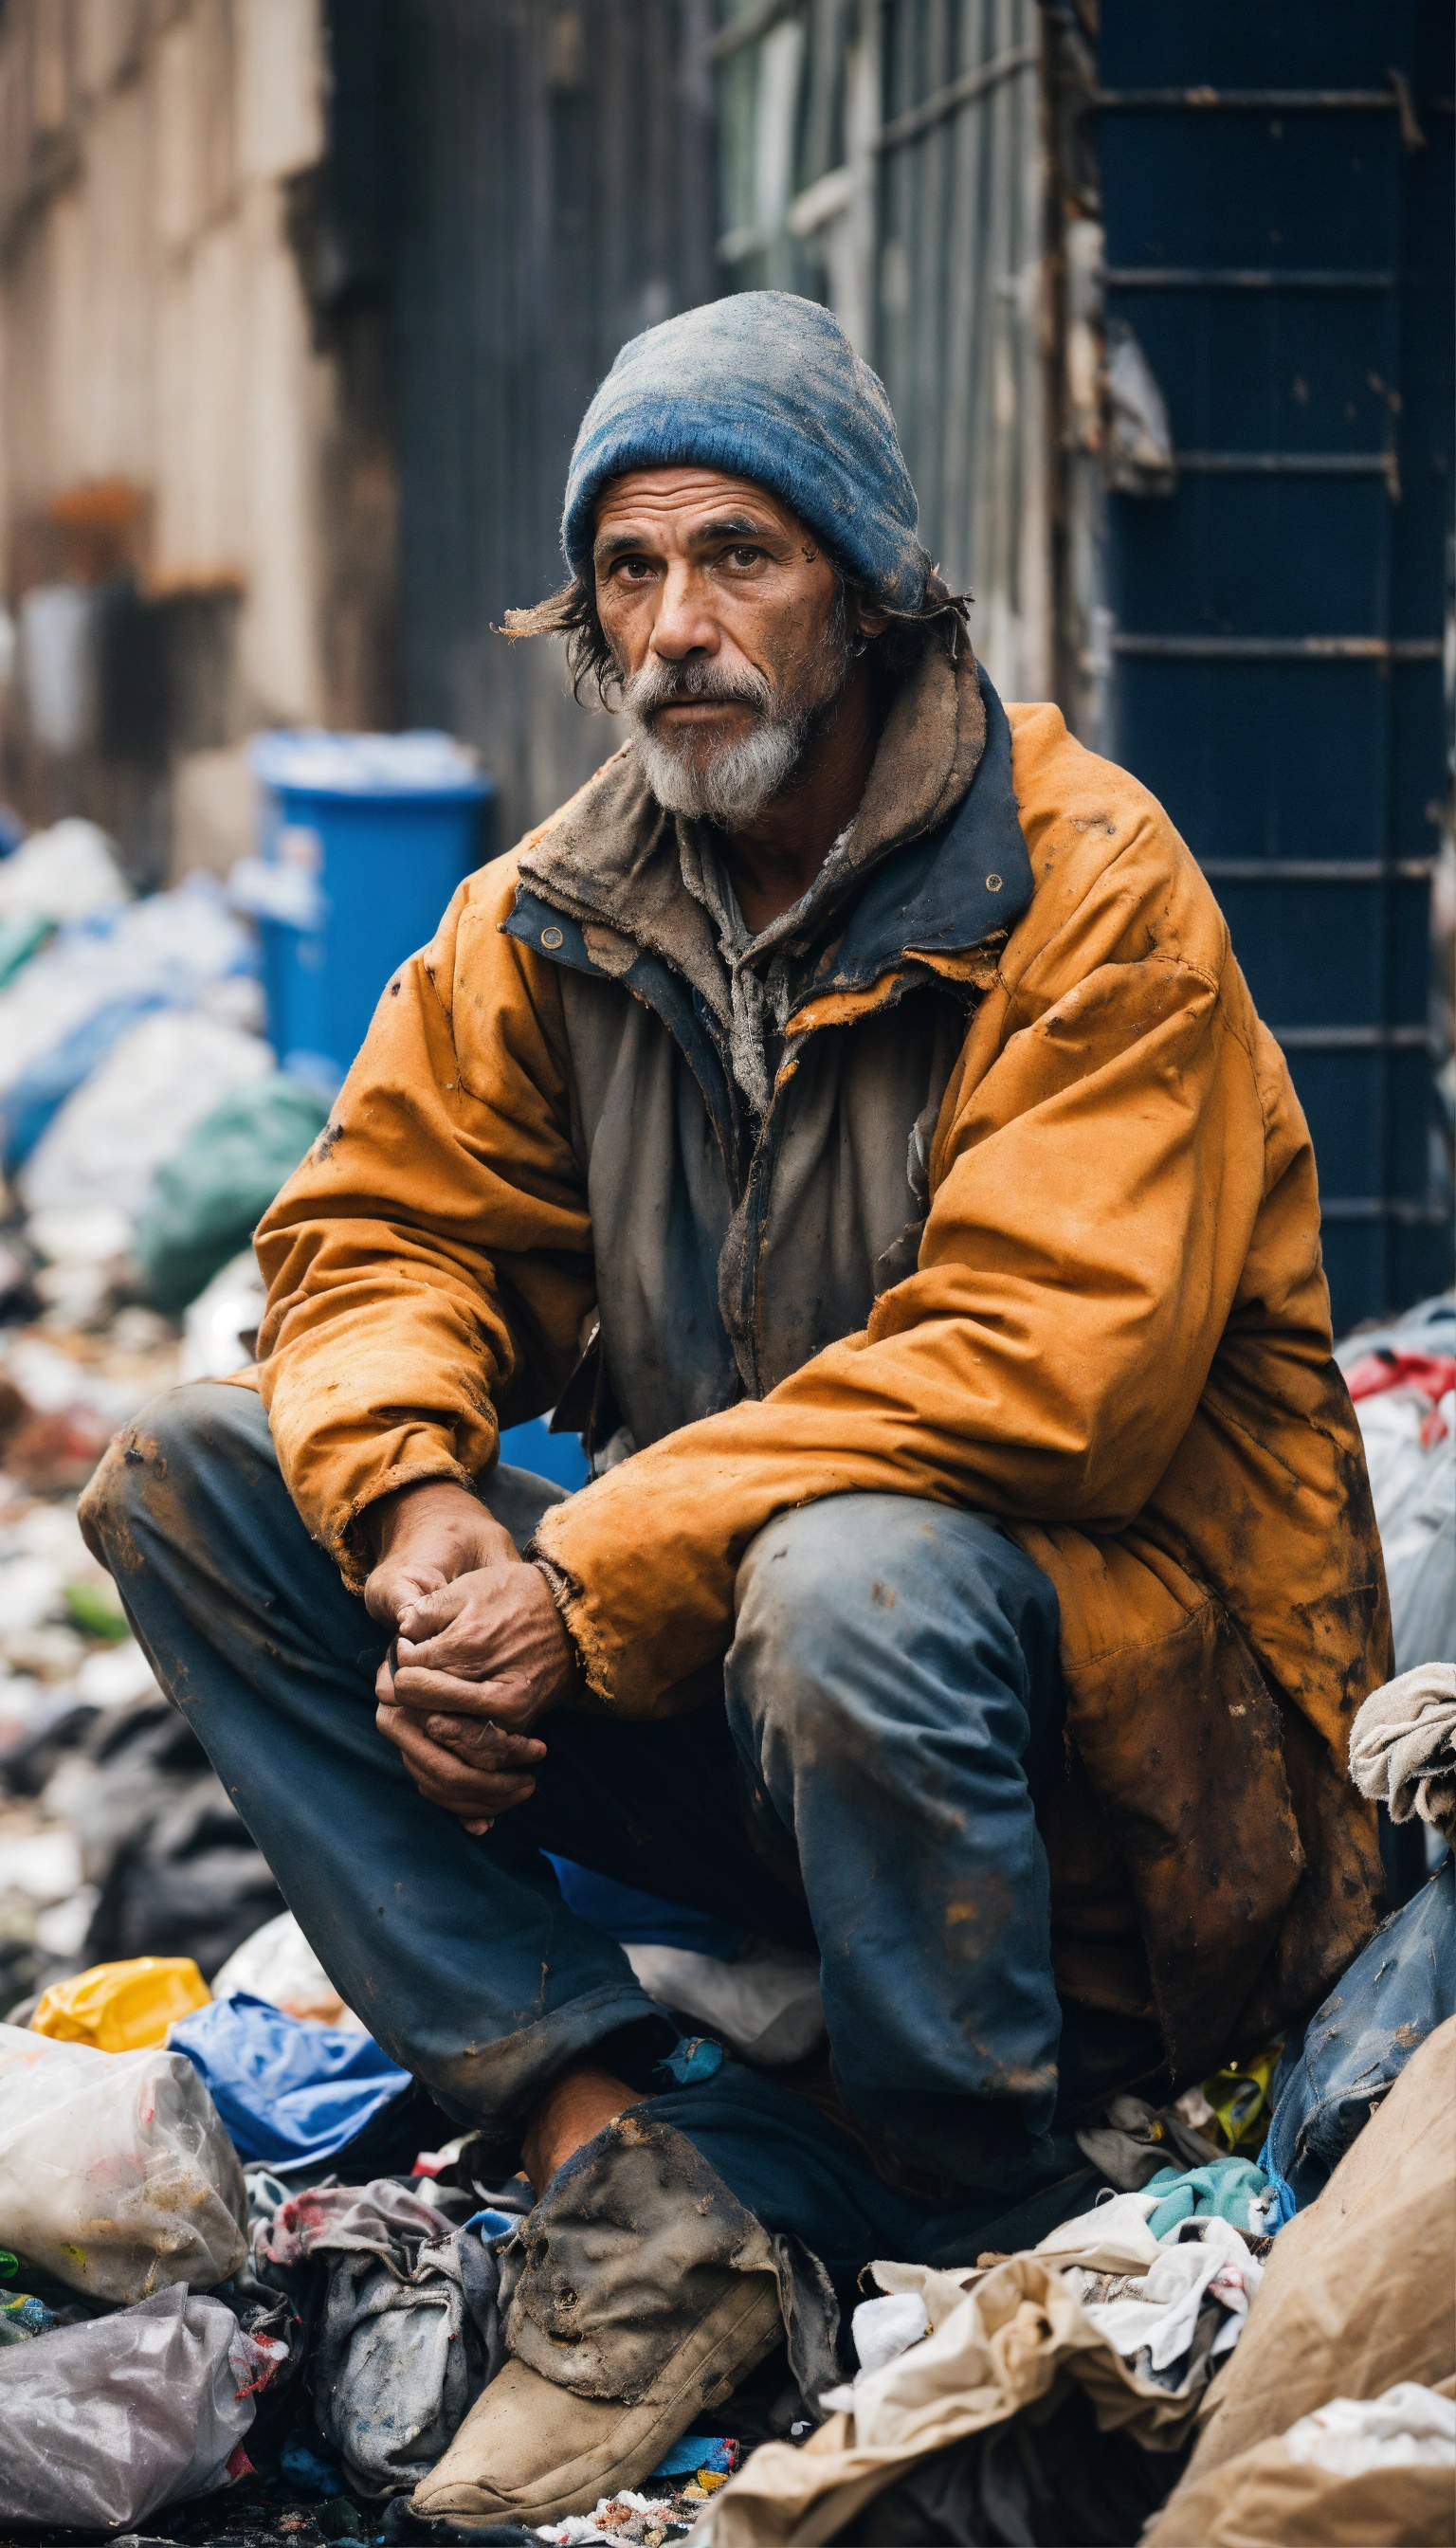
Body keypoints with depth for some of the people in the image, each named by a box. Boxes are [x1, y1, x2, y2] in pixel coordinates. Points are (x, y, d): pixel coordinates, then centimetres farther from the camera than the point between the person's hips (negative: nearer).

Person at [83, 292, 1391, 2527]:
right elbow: (380, 1232, 7)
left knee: (848, 1578, -40)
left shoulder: (1084, 885, -13)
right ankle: (615, 2165, -21)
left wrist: (593, 1584, -26)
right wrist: (415, 1504, -18)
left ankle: (983, 2244, -13)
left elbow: (1049, 1366, -24)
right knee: (192, 1478, -8)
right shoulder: (549, 916, 6)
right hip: (707, 1690, 6)